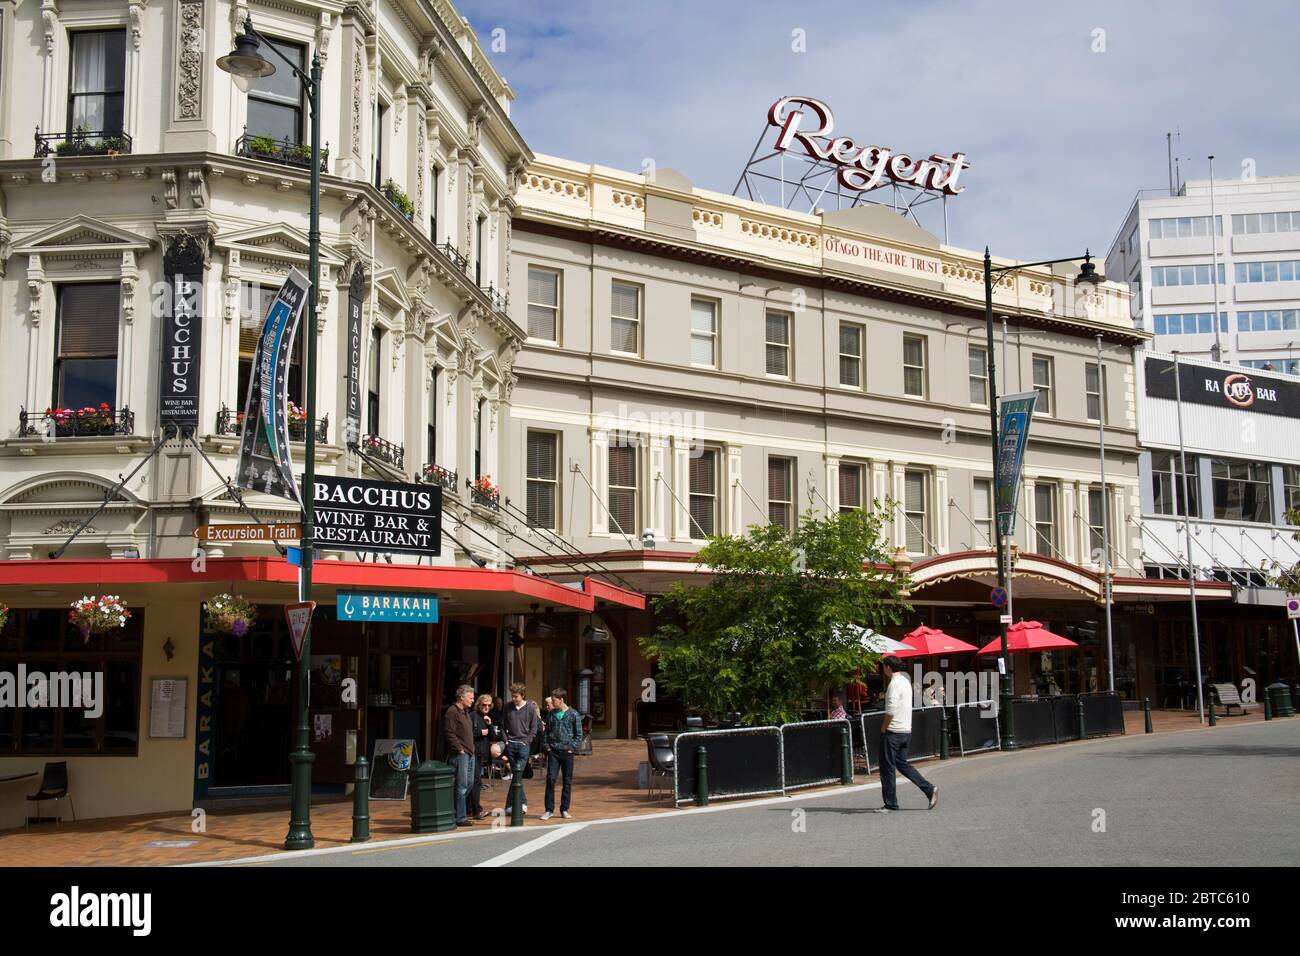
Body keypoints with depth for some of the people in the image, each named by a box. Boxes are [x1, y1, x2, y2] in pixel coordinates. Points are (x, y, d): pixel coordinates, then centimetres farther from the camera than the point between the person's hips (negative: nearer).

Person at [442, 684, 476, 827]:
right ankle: (460, 818, -2)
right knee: (461, 786, -7)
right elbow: (449, 734, -19)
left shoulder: (465, 712, 19)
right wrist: (459, 749, -17)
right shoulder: (451, 712, -12)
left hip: (469, 754, 10)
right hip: (460, 755, -10)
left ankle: (459, 810, 26)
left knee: (469, 783, 14)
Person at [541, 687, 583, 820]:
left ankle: (564, 809, 14)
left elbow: (579, 734, -1)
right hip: (553, 752, 2)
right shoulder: (551, 714, 6)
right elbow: (547, 732, 14)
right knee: (550, 779, -5)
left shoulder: (573, 714, -4)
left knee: (567, 781, 5)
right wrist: (547, 746, 3)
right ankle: (549, 810, 0)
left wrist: (572, 748, -8)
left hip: (567, 751, -2)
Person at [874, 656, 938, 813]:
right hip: (906, 730, 9)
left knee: (887, 768, 0)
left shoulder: (894, 684, -17)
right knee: (902, 764, 17)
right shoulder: (905, 681, 13)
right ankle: (930, 789, 8)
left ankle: (890, 803, 5)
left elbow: (891, 710, -24)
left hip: (893, 731, -9)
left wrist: (883, 728, -13)